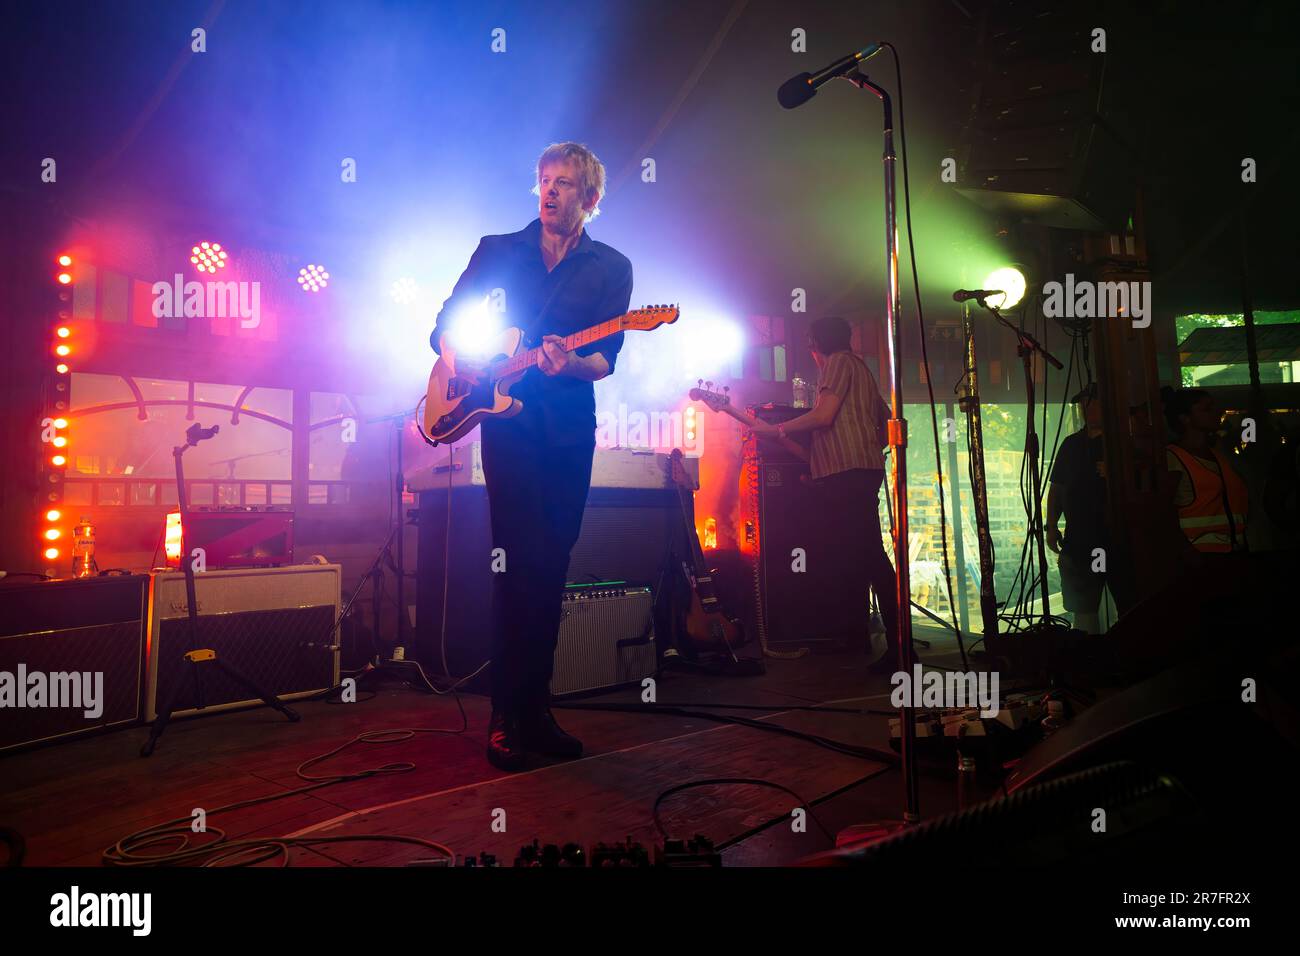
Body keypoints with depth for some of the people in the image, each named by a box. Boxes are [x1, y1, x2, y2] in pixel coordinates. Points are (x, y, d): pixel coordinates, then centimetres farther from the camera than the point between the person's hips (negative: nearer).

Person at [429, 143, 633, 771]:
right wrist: (457, 361, -6)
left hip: (570, 430, 2)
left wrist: (572, 365, -22)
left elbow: (606, 360, -1)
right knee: (521, 564, -10)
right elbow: (446, 325, 15)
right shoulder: (497, 250, 12)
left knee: (550, 569, 5)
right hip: (507, 422, -1)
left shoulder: (611, 268, 10)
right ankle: (506, 715, -2)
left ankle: (534, 711, 15)